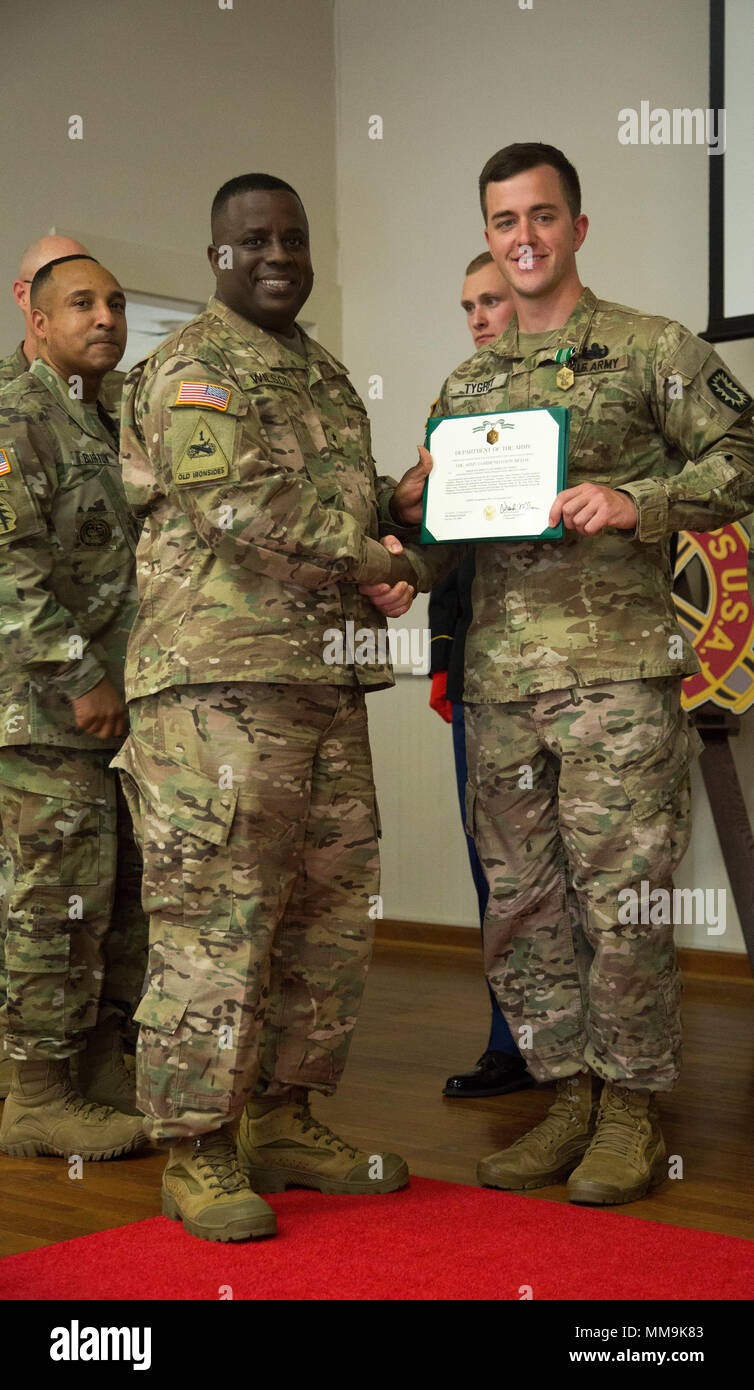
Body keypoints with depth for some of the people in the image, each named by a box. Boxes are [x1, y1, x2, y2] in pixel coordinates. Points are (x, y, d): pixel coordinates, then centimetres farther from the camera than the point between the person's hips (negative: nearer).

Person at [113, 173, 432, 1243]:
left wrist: (402, 503, 6)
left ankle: (286, 1120, 23)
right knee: (216, 919, -7)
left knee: (334, 911, 11)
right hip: (219, 681, -9)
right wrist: (377, 562, -11)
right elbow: (242, 510, -17)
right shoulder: (193, 369, -4)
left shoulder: (326, 376, 23)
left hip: (328, 682, 9)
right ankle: (198, 1152, 2)